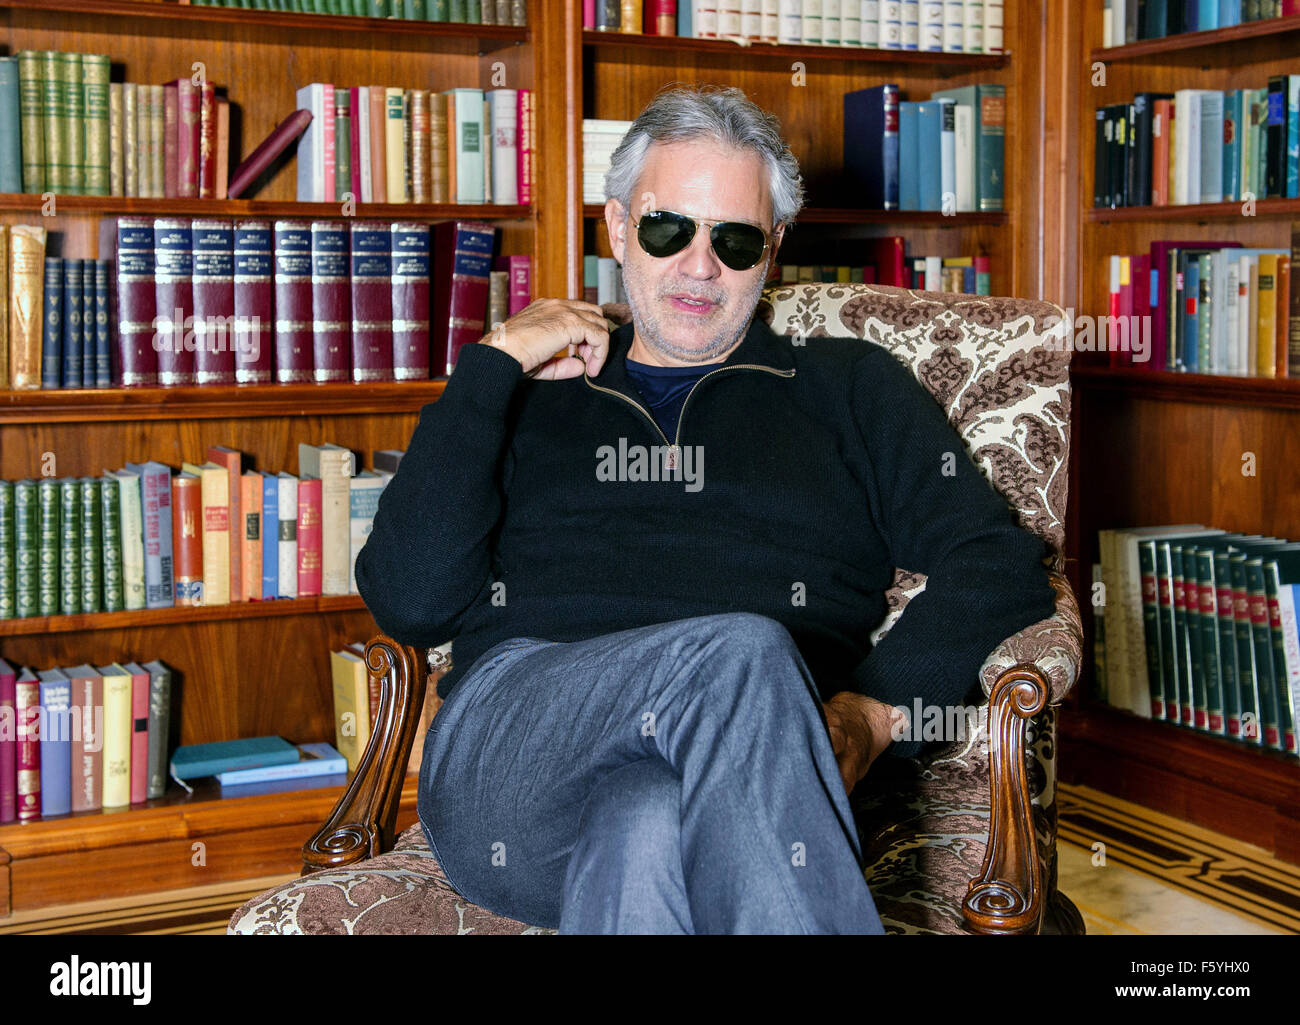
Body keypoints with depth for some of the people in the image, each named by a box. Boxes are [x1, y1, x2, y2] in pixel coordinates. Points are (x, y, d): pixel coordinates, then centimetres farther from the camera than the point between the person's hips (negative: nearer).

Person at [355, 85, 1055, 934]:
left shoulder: (851, 391, 25)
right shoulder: (528, 403, 26)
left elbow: (1001, 569, 12)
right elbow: (409, 604, 9)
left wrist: (877, 709, -7)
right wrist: (491, 367, 11)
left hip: (743, 771, 0)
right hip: (511, 746, 1)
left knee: (646, 825, -40)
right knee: (737, 653, -34)